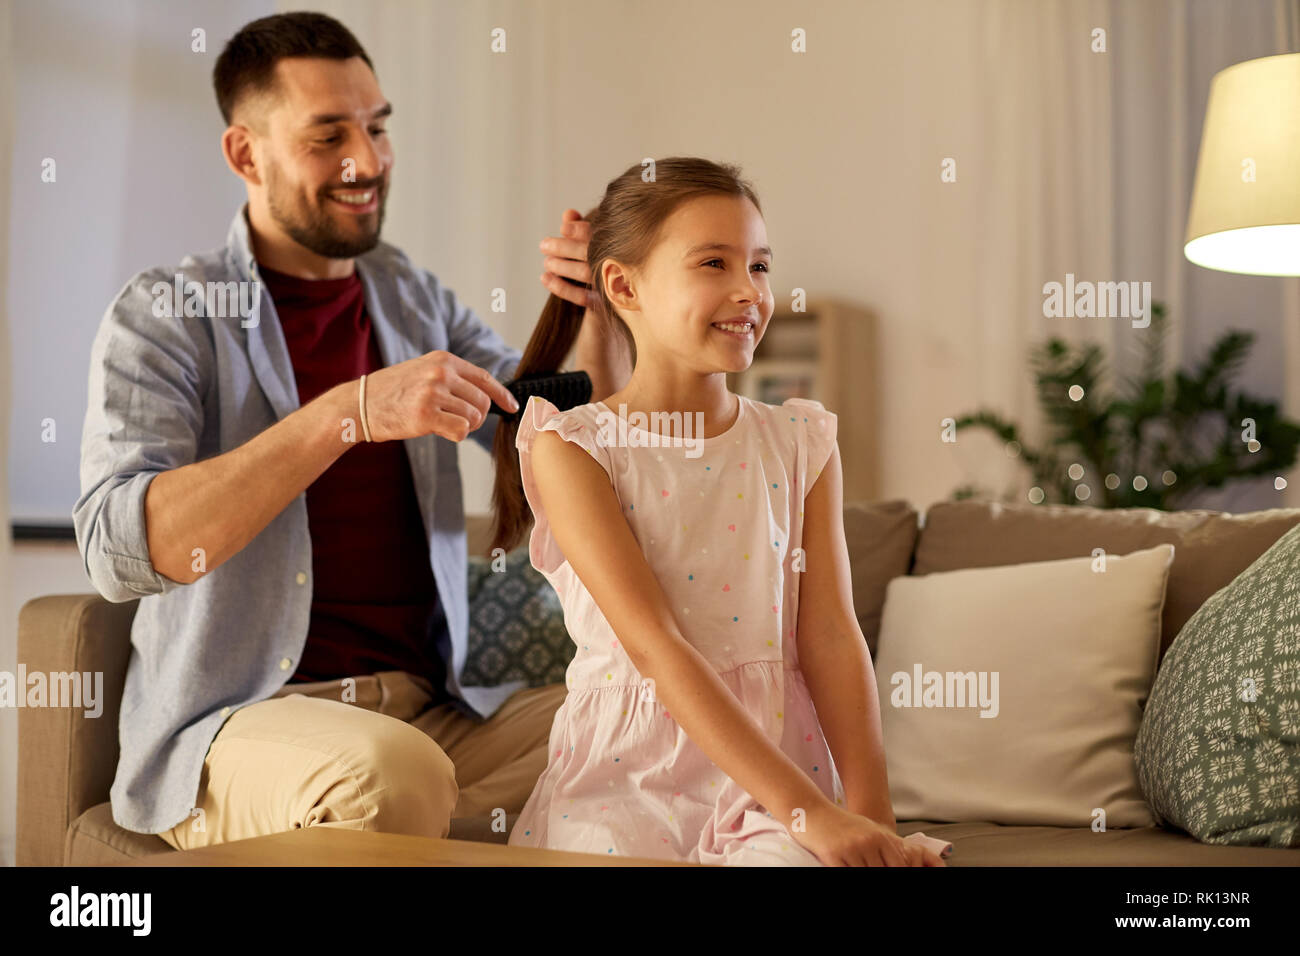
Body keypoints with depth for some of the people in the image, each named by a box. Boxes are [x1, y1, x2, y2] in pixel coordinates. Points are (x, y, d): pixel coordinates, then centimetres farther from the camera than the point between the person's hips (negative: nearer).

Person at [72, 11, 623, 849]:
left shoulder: (416, 302, 14)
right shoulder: (164, 317, -3)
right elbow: (119, 550, -20)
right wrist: (351, 412, -27)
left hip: (427, 709, 5)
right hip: (232, 727, -4)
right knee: (391, 771, -36)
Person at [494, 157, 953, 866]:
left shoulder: (799, 443, 7)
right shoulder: (570, 447, -7)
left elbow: (830, 634, 0)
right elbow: (655, 645, -16)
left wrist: (874, 813, -14)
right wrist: (808, 813, -22)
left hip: (778, 755, 2)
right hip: (629, 775, -1)